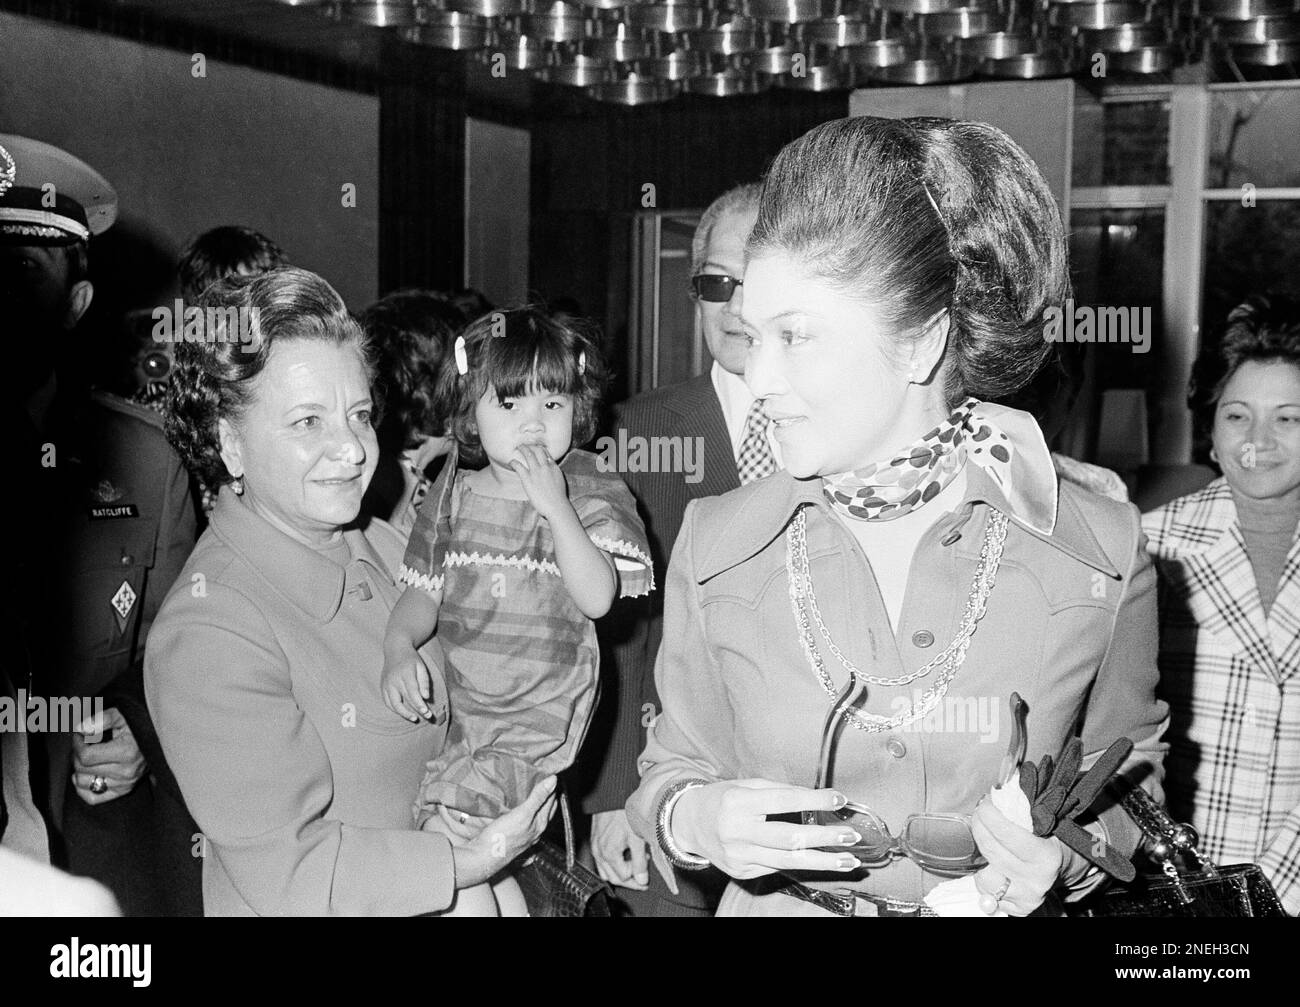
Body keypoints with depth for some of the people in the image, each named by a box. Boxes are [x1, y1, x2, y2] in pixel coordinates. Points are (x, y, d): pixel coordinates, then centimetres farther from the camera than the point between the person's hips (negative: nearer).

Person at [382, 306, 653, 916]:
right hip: (458, 697, 5)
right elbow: (423, 593, 11)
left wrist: (555, 505, -23)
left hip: (540, 710, -5)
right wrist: (399, 647, -9)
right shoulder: (454, 495, 9)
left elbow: (598, 598, -17)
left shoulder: (592, 494, -4)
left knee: (446, 826, -18)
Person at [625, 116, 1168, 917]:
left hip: (999, 906, 0)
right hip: (776, 901, 1)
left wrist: (1066, 854, -13)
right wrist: (696, 817, -17)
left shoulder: (1101, 552, -9)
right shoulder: (715, 547, -7)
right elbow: (675, 767, 3)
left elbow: (1126, 771, 5)